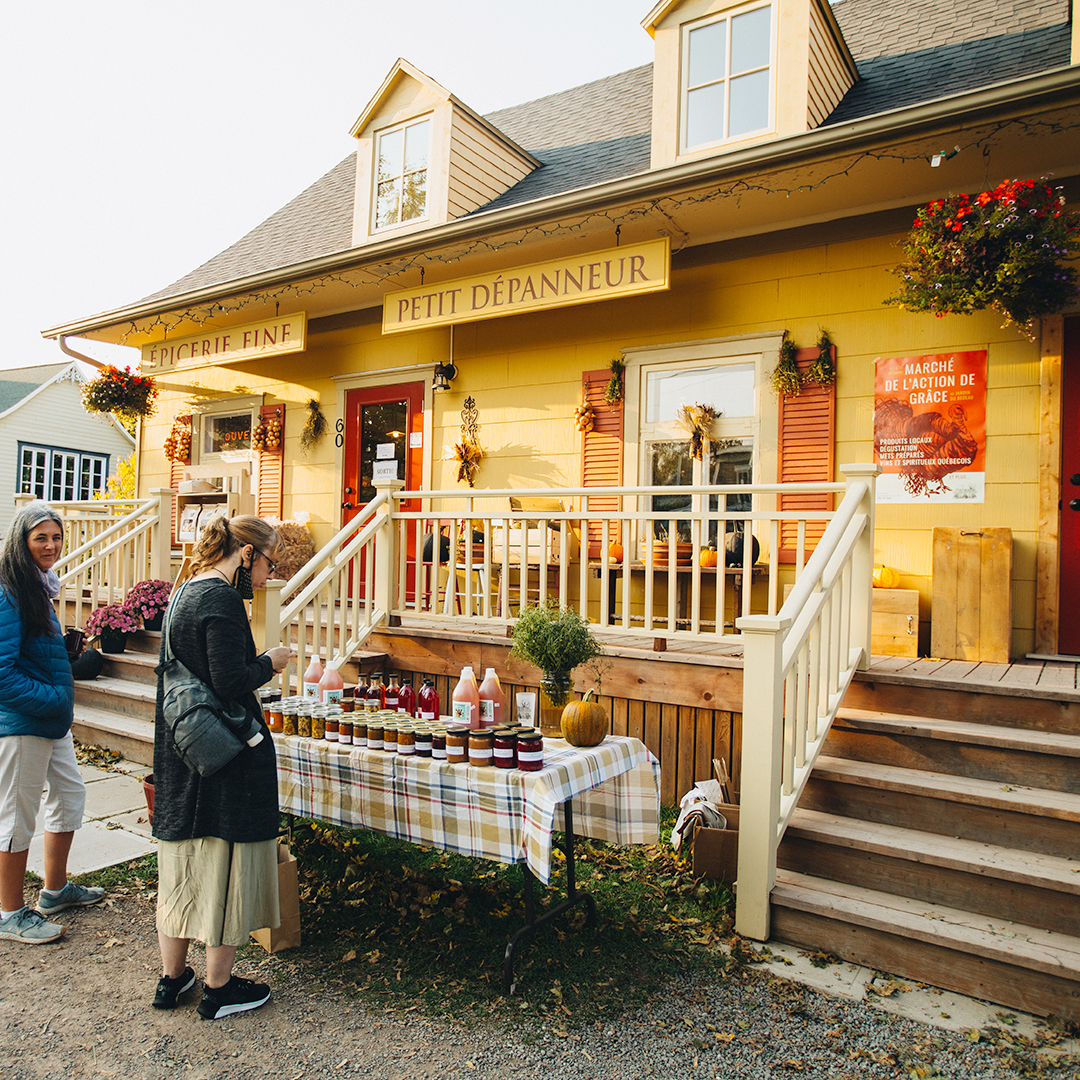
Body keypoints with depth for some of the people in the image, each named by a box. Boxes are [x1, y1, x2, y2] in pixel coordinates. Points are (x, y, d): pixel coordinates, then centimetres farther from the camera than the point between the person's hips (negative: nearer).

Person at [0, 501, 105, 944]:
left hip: (52, 719, 10)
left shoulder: (39, 588, 11)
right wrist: (52, 698, -21)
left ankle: (55, 889, 36)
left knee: (70, 796, 19)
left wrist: (63, 697, 12)